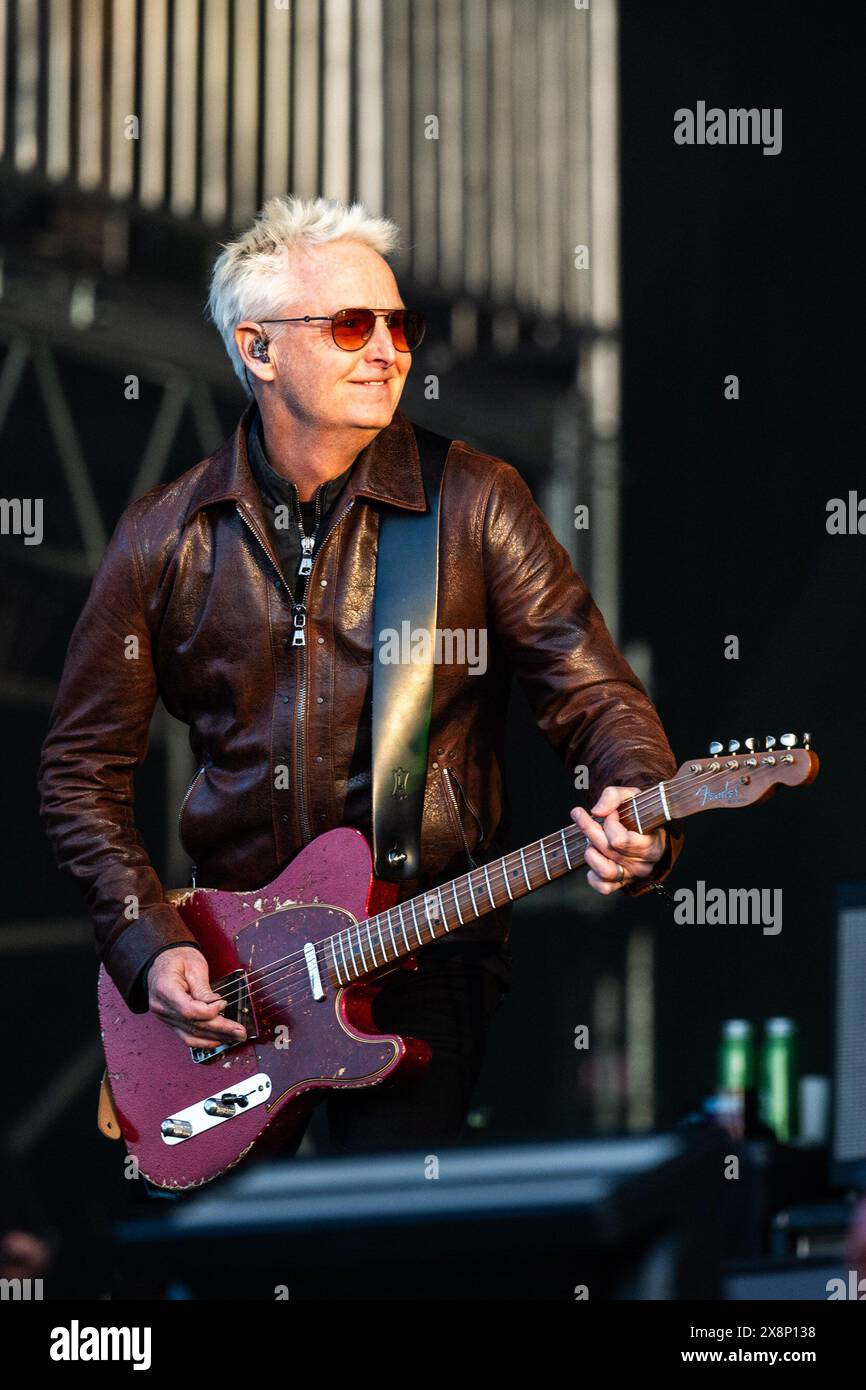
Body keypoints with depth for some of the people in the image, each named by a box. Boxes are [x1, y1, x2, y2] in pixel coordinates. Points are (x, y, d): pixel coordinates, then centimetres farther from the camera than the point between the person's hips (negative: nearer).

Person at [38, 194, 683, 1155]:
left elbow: (594, 692, -2)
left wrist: (639, 812, -23)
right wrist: (149, 945, -3)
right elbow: (81, 766, 9)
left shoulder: (474, 502, 1)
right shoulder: (166, 537, 5)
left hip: (428, 948, -2)